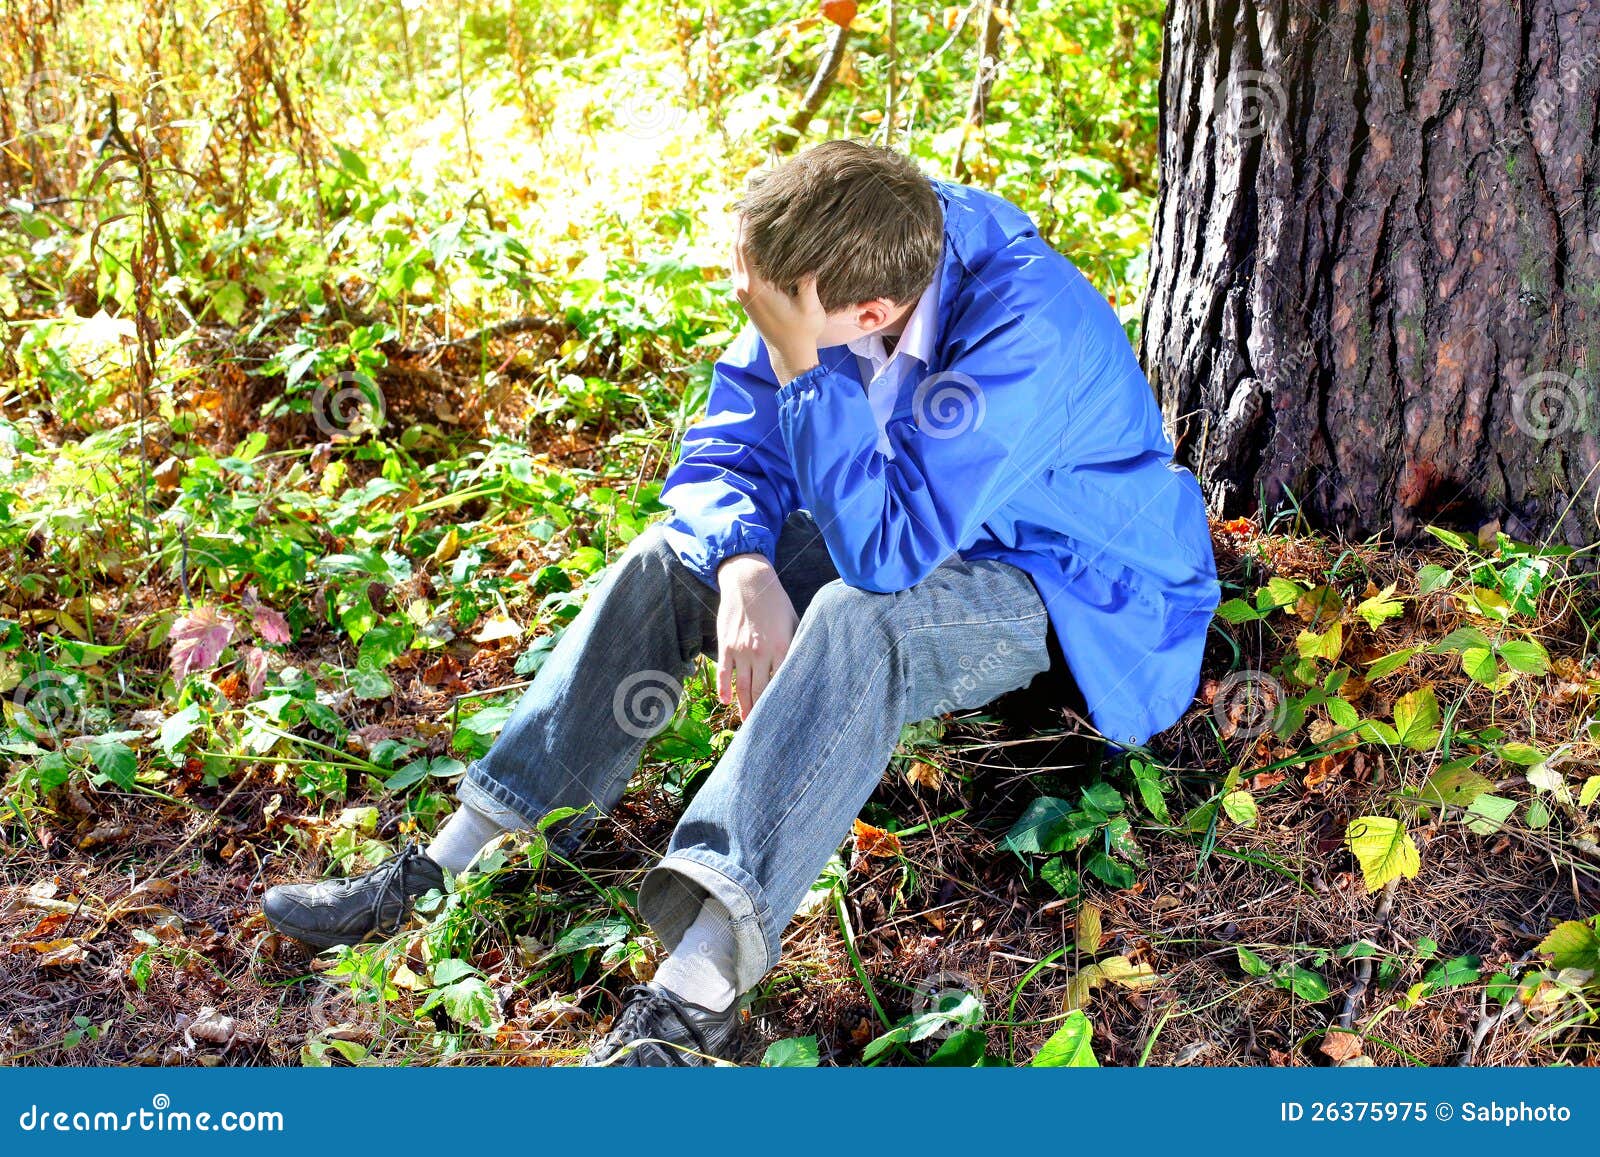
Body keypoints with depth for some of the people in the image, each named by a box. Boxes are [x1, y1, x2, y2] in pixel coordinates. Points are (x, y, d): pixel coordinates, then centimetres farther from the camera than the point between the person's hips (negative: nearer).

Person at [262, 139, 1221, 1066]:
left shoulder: (1027, 333, -35)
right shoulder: (822, 277, -14)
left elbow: (884, 545, -38)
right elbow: (727, 456, -7)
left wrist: (800, 363, -41)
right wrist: (744, 569, -27)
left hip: (1066, 595, -7)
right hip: (921, 531, 7)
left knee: (857, 619, -37)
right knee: (671, 562, -7)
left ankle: (691, 1000, -45)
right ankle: (445, 869, -8)